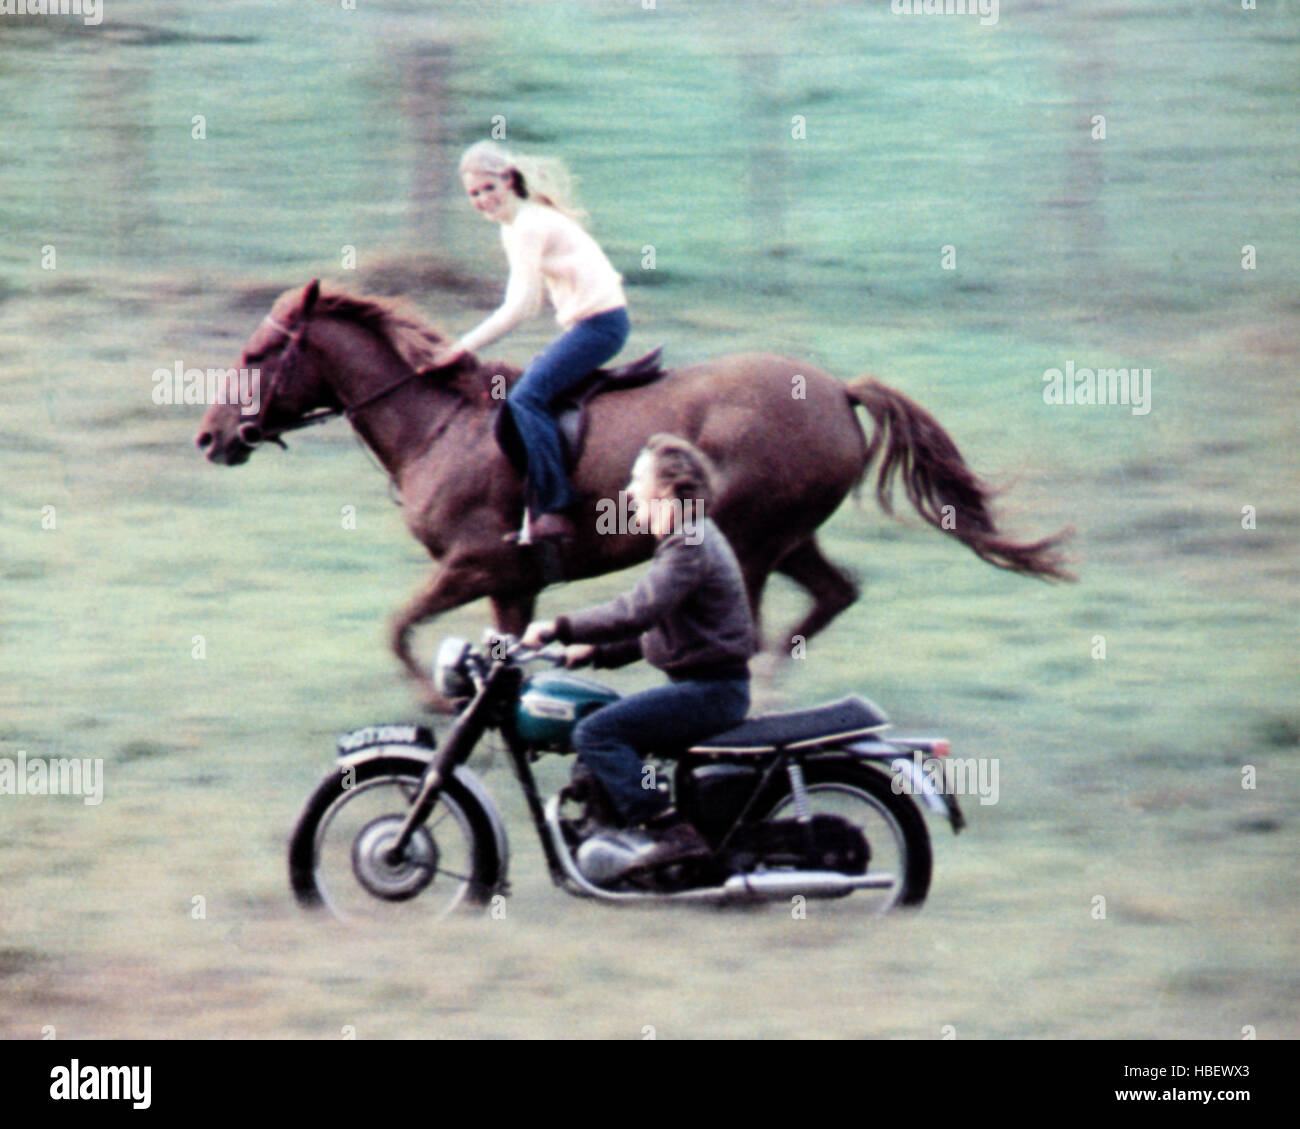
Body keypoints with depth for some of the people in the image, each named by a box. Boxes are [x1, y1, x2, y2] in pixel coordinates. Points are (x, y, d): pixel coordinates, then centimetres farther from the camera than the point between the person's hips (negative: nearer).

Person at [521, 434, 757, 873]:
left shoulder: (689, 546, -16)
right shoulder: (690, 537, 17)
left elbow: (637, 612, -28)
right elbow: (653, 625, 23)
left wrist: (560, 628, -24)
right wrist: (596, 651, 14)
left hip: (709, 689, -11)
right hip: (707, 686, 11)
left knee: (595, 734, -18)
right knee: (605, 724, 20)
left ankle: (672, 832, -24)